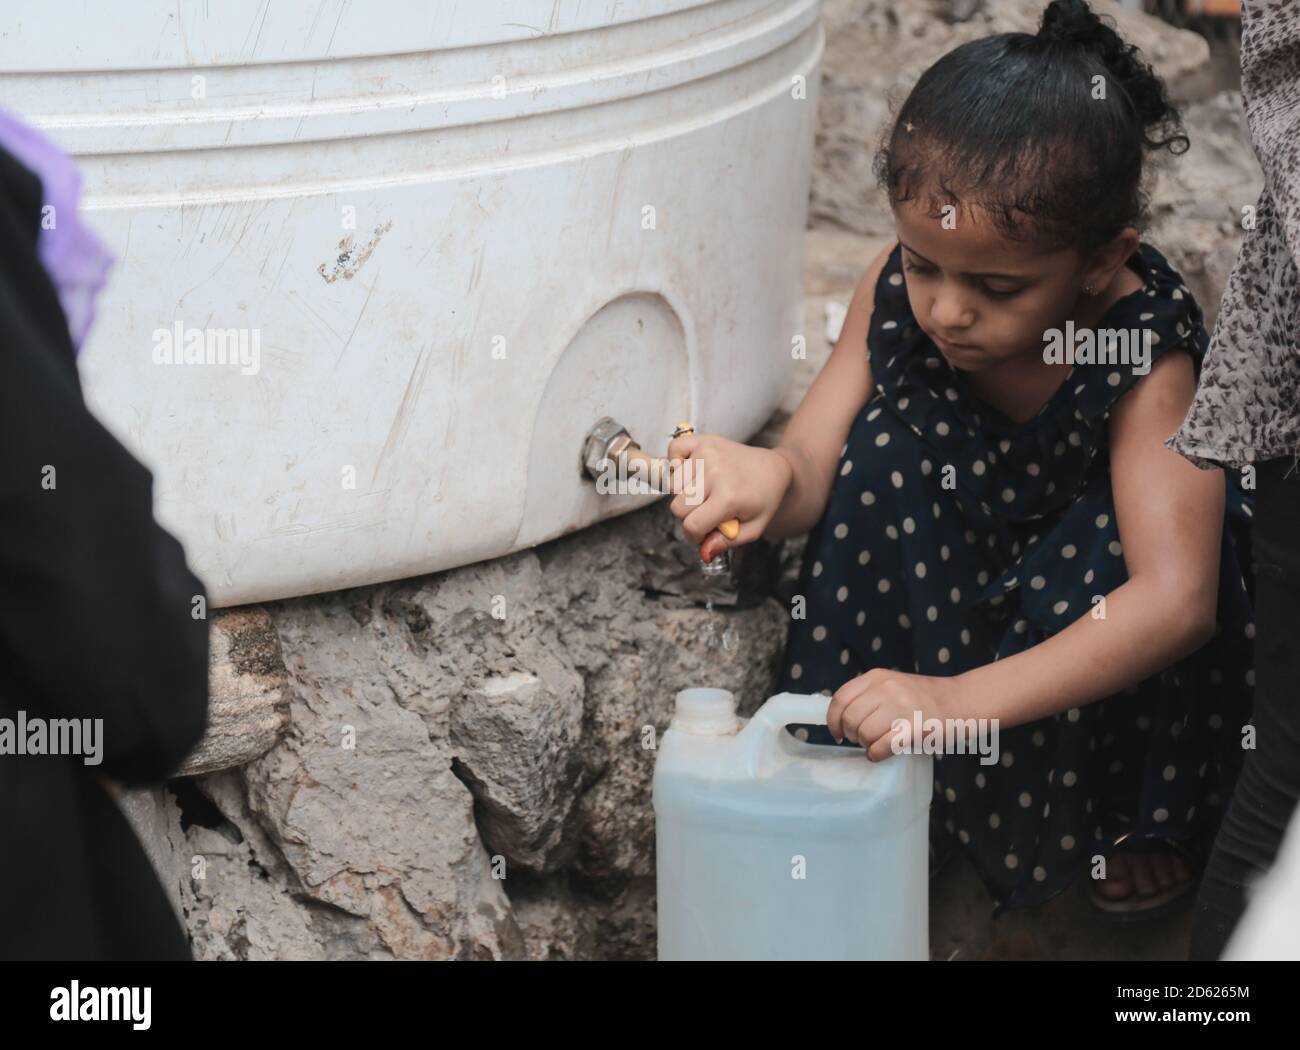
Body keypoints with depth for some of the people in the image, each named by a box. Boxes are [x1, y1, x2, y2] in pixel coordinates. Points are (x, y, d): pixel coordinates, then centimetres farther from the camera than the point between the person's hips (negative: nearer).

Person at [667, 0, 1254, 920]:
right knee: (893, 440, -23)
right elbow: (814, 463, -18)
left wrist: (963, 698, -56)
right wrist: (764, 480, -46)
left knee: (1109, 534, -35)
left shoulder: (1149, 356, -35)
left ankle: (1152, 816, -7)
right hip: (974, 554, 4)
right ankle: (852, 762, -10)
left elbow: (1175, 601, -45)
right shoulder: (897, 290, -21)